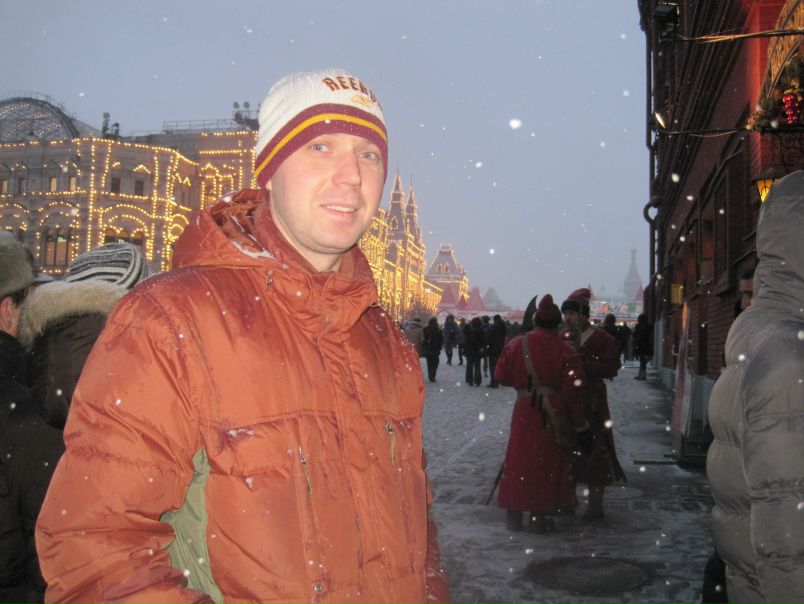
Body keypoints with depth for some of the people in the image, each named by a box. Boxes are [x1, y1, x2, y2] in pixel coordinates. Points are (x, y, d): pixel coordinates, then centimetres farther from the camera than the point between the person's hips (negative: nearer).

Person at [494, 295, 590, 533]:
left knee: (519, 459, 12)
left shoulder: (516, 344, -2)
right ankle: (539, 518, 12)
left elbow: (501, 375, 5)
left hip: (523, 410, 3)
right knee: (546, 462, 8)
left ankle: (514, 513, 17)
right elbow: (574, 390, -11)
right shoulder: (565, 352, -12)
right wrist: (581, 424, -3)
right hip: (553, 414, -2)